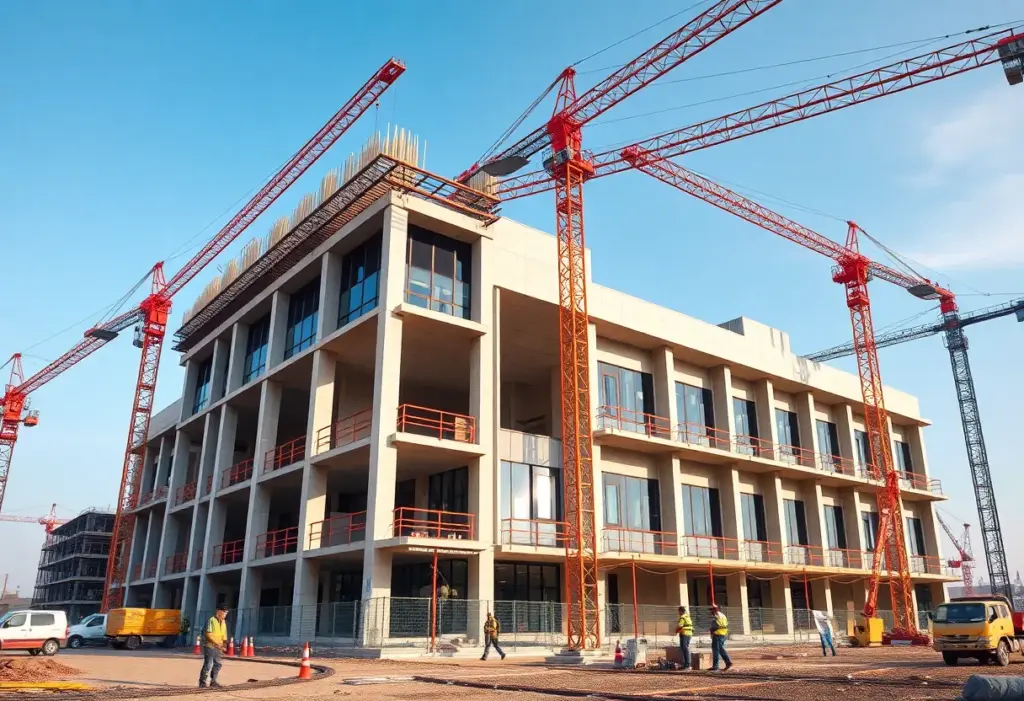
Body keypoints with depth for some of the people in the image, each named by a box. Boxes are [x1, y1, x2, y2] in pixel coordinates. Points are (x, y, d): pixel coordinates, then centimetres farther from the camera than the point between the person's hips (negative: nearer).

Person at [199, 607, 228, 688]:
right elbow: (208, 634, -18)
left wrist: (223, 644, 2)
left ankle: (213, 681, 23)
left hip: (217, 648, 8)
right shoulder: (212, 620, -13)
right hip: (210, 646, -8)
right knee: (208, 665, -7)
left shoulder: (223, 622, 11)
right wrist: (216, 643, -22)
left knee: (218, 664, 12)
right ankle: (202, 683, 3)